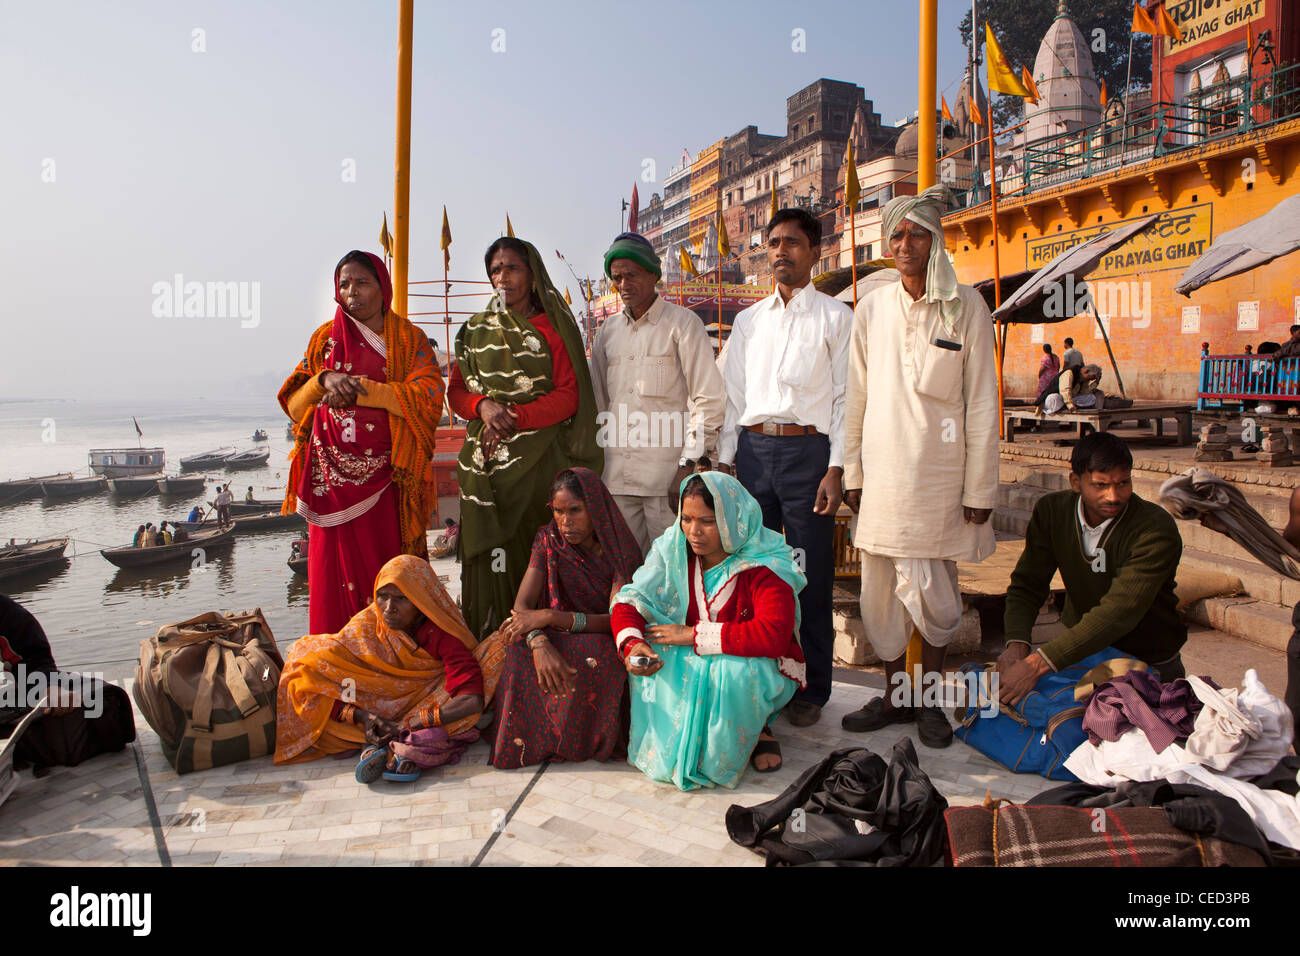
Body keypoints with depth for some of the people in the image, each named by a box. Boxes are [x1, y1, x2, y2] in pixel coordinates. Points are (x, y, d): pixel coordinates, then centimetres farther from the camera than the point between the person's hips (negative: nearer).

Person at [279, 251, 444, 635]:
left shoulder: (408, 339, 6)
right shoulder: (325, 338, 12)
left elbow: (429, 396, -10)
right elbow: (293, 403, 9)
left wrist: (359, 388, -14)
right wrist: (324, 380, -12)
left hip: (386, 475, -2)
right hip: (334, 477, 2)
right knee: (335, 568, 1)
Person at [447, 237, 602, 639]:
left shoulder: (553, 327, 4)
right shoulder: (476, 330, 16)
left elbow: (569, 396, -4)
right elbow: (455, 390, 14)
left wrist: (515, 418, -15)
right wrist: (483, 405, -8)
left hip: (538, 460, -3)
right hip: (485, 461, 3)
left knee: (535, 550, -5)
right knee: (488, 554, 0)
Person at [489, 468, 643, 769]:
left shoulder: (621, 551, -13)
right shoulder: (548, 541, -4)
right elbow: (522, 606, -12)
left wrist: (549, 617, -32)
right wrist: (540, 643, -36)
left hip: (602, 645, -2)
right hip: (559, 640, 3)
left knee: (590, 663, -37)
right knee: (521, 654, -30)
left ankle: (585, 741, -11)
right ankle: (527, 739, -7)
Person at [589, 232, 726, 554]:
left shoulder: (682, 323, 0)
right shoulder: (607, 332, 15)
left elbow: (710, 399, -5)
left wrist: (687, 465, -11)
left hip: (666, 471, -4)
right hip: (615, 474, 5)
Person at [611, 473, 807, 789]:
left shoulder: (765, 566, -21)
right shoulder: (673, 549, -7)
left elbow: (773, 636, -34)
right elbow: (630, 600, -8)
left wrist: (694, 635, -30)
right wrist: (631, 643, -32)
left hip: (761, 668, -4)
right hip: (693, 665, 4)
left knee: (732, 671, -37)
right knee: (654, 654, -25)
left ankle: (754, 729, -1)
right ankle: (669, 748, -1)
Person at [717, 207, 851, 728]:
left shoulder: (835, 316, 5)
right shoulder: (748, 320, 17)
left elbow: (846, 396, -1)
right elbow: (733, 395, 16)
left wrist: (836, 469, -9)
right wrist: (724, 461, 8)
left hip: (808, 450, -4)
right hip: (753, 450, 4)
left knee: (810, 578, 1)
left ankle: (810, 691, 14)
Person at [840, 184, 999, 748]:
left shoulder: (966, 308, -2)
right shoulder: (872, 308, 7)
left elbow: (981, 404, -3)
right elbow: (857, 398, 11)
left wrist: (979, 487, -5)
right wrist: (852, 470, 8)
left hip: (939, 474, -3)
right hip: (882, 474, 3)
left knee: (930, 591, 0)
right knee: (880, 591, 8)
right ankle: (895, 695, 25)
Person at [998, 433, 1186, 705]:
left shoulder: (1156, 529, -24)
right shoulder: (1051, 511, -8)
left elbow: (1119, 612, -34)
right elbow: (1027, 584, -6)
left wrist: (1037, 664, -43)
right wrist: (1016, 644, -28)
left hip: (1149, 660, -3)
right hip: (1082, 646, 3)